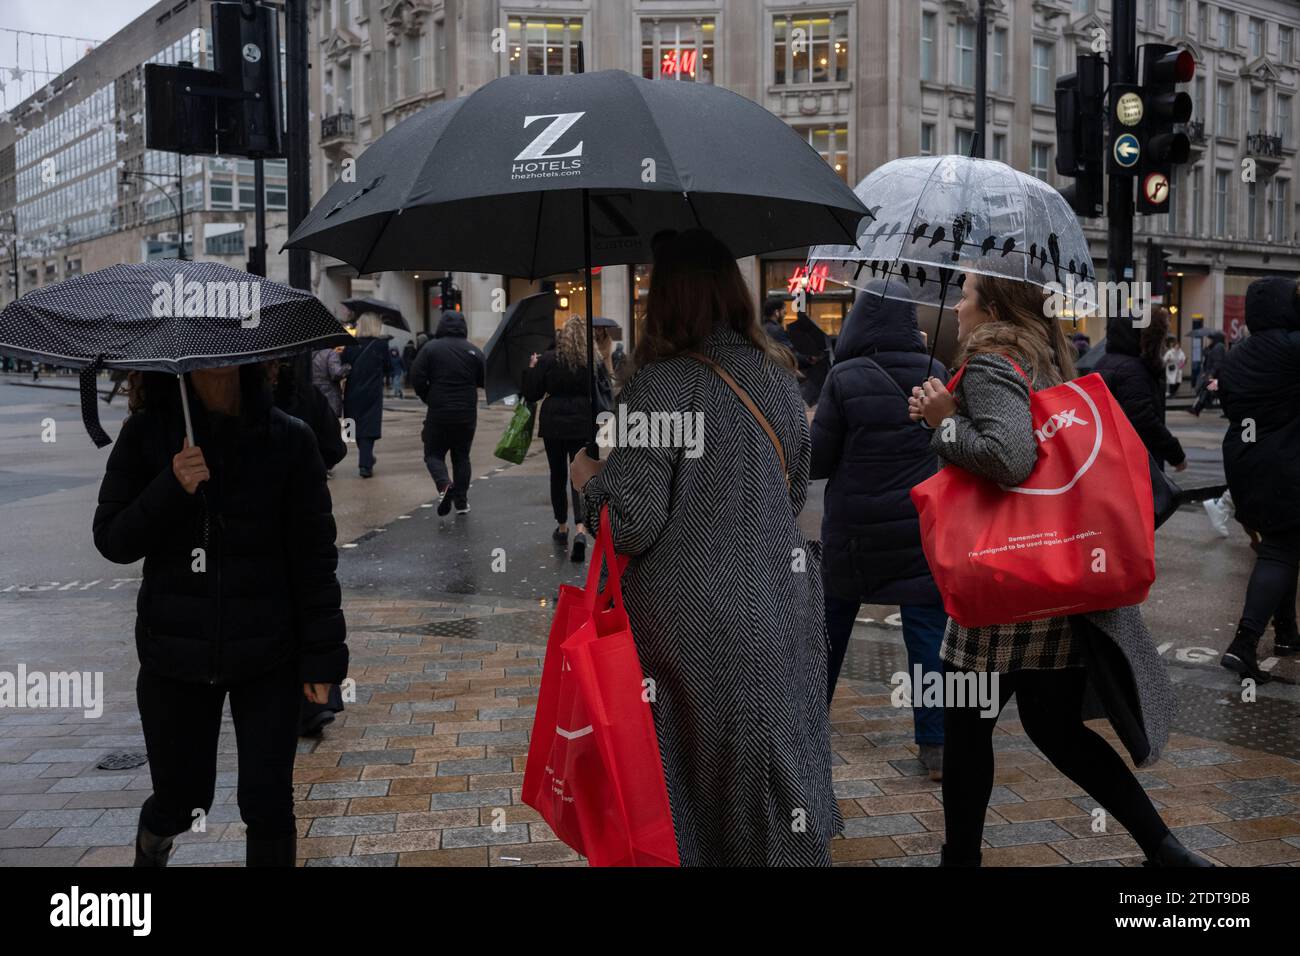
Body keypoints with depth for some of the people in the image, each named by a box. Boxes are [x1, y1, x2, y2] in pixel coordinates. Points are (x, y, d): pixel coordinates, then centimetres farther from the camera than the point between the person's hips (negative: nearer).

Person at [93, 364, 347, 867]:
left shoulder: (288, 438, -5)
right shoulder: (147, 434, -2)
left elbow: (314, 556, -4)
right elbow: (111, 540, -2)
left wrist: (322, 655, -6)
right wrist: (172, 488, -19)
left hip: (267, 655, -1)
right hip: (174, 653, 1)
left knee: (267, 802, 1)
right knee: (182, 796, 12)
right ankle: (152, 842, 48)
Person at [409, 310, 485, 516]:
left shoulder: (431, 348, -6)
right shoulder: (473, 350, 1)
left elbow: (417, 377, -10)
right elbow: (484, 380, 3)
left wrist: (427, 398, 6)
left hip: (438, 413, -2)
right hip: (467, 413, 2)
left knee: (433, 453, 9)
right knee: (461, 456, 14)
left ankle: (444, 484, -19)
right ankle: (461, 502, 13)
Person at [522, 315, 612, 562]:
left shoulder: (547, 360, -4)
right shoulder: (596, 361, -2)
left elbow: (531, 394, 1)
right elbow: (605, 395, -1)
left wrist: (531, 368, 15)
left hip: (554, 425, 0)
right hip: (583, 426, 0)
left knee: (557, 476, 14)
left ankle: (562, 528, 25)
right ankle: (580, 528, -19)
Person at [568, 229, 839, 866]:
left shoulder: (661, 384, -16)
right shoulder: (777, 376, 5)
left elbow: (631, 526, -18)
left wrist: (587, 477, 0)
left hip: (695, 630, -6)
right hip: (780, 616, 6)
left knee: (693, 776, 8)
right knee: (774, 769, 16)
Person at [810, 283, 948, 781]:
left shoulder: (845, 378, -11)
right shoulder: (934, 373, -2)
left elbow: (818, 460, -7)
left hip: (853, 530, -1)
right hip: (921, 529, 1)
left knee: (833, 622, 16)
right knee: (927, 634, 4)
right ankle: (935, 744, 3)